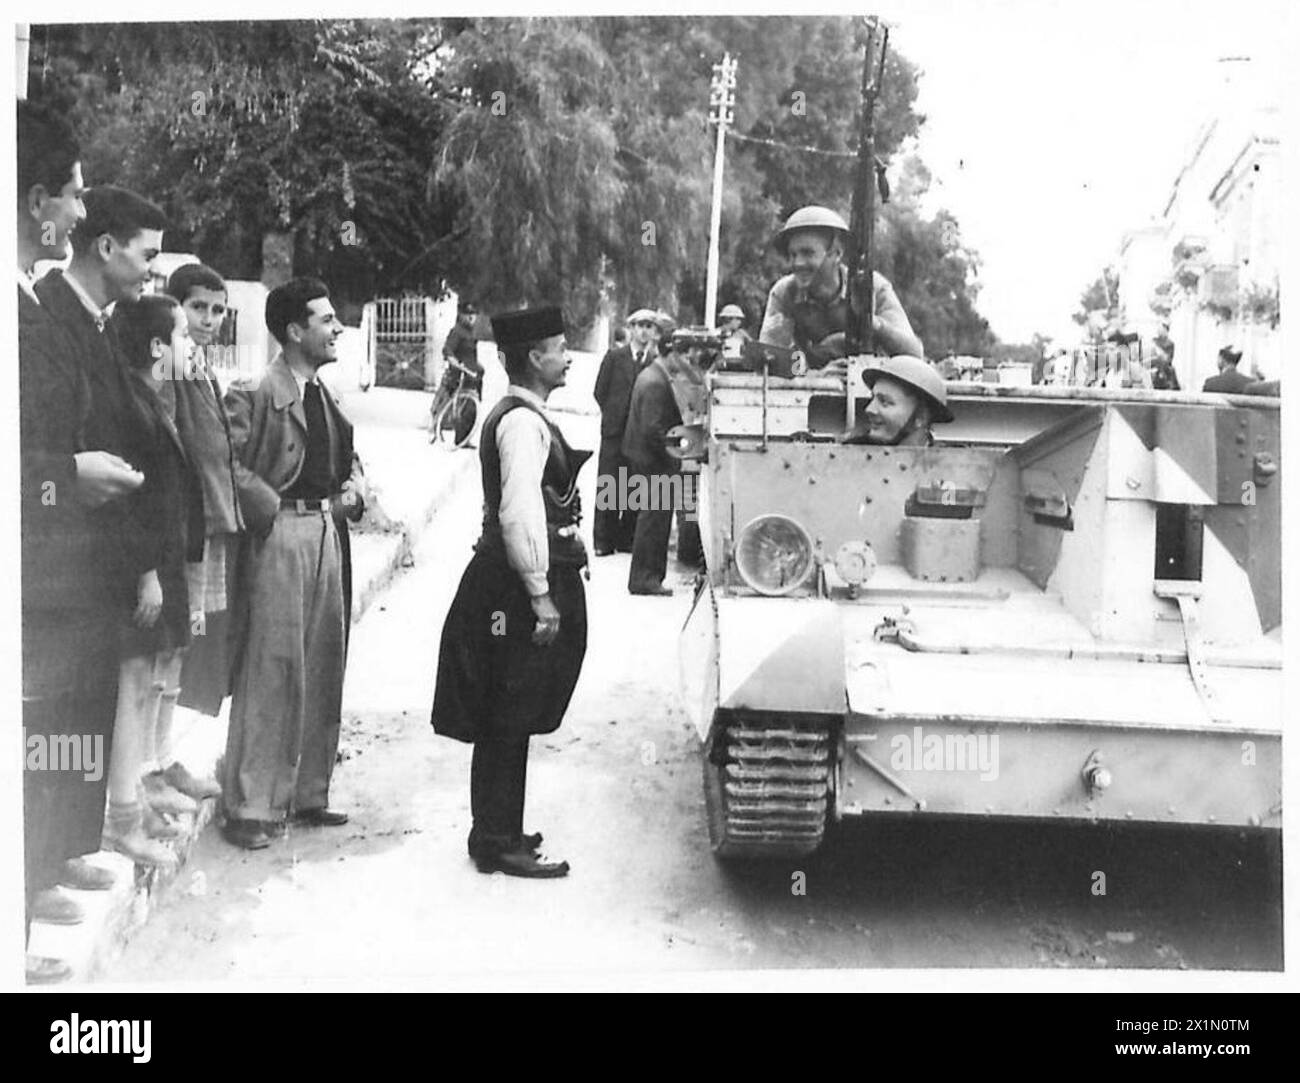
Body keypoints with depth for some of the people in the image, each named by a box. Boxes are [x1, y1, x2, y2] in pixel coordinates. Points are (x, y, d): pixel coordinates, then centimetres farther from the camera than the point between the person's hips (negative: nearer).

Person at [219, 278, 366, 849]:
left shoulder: (326, 395, 15)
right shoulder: (254, 394, -11)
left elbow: (349, 460, 26)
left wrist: (353, 491, 7)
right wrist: (272, 508, -16)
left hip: (326, 535, 8)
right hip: (280, 538, -8)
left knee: (323, 668, 13)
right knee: (270, 671, -4)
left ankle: (307, 793, 25)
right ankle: (249, 806, 6)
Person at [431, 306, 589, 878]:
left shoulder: (521, 416, 16)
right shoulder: (523, 421, -16)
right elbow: (519, 514, -24)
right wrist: (540, 595, -23)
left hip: (510, 582, 10)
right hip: (518, 585, -10)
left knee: (507, 720, 17)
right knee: (509, 718, -2)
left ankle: (497, 831, 27)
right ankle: (499, 843, 7)